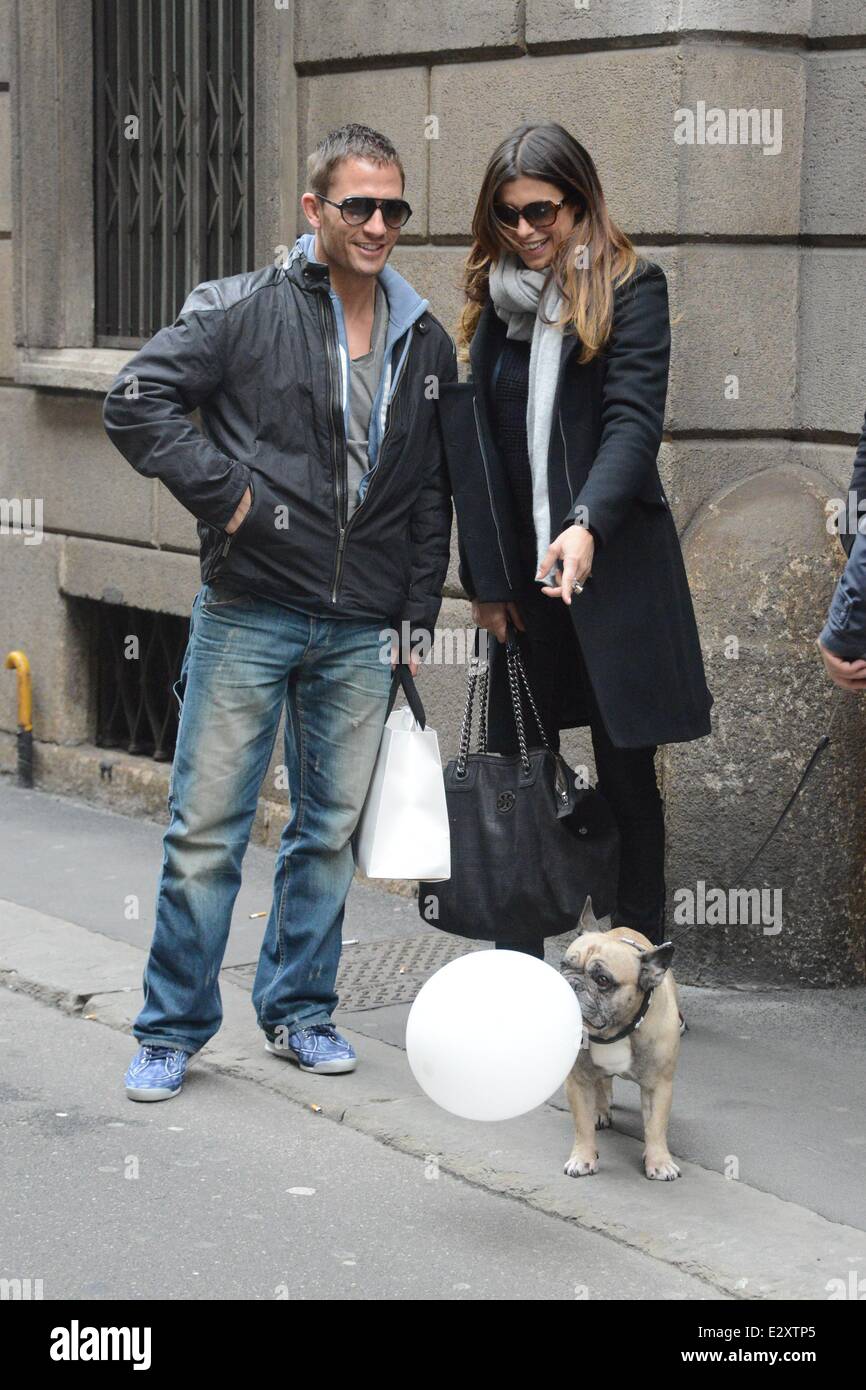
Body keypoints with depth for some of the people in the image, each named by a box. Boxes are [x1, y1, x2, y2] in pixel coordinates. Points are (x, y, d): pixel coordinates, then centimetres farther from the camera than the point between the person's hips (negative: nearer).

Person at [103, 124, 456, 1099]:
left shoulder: (427, 343, 10)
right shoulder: (243, 310, -4)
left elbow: (433, 497, 15)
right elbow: (135, 402, -11)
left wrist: (416, 618, 11)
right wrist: (223, 495, -15)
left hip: (363, 631, 4)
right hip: (247, 613, -4)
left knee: (330, 831, 11)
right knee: (206, 830, 0)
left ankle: (298, 1010, 25)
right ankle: (172, 1029, 11)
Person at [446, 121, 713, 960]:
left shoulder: (631, 290, -3)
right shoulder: (494, 301, 11)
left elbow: (634, 418, -16)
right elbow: (472, 444, 8)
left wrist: (587, 523, -32)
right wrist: (488, 578, 1)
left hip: (615, 568, -4)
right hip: (521, 571, 4)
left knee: (627, 774, 2)